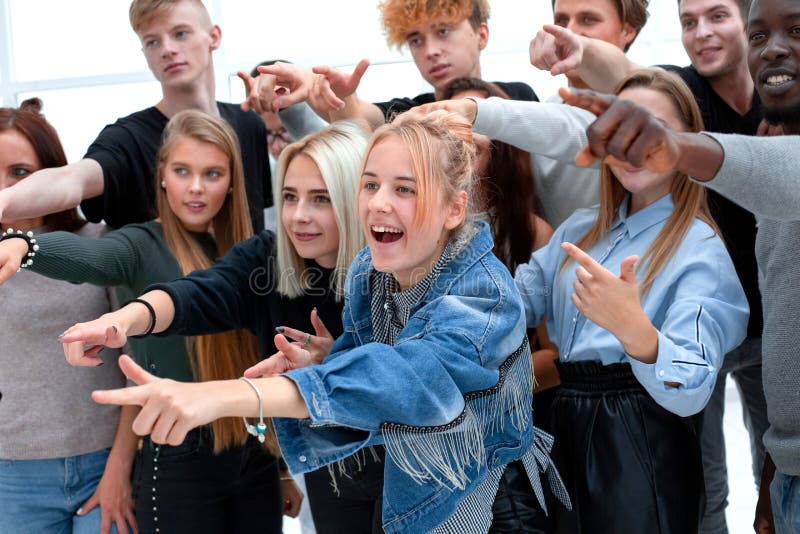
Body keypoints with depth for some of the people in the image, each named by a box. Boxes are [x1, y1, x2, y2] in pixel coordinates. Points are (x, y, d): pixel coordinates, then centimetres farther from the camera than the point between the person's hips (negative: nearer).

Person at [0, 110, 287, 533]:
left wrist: (285, 463, 15)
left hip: (256, 455, 5)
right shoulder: (142, 247, -9)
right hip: (179, 462, -5)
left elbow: (262, 360, 12)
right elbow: (85, 257, -31)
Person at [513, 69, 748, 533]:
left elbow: (691, 391, -22)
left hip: (643, 451, -6)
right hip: (568, 433, 6)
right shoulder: (581, 229, 11)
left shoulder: (701, 250, -10)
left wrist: (632, 327, -41)